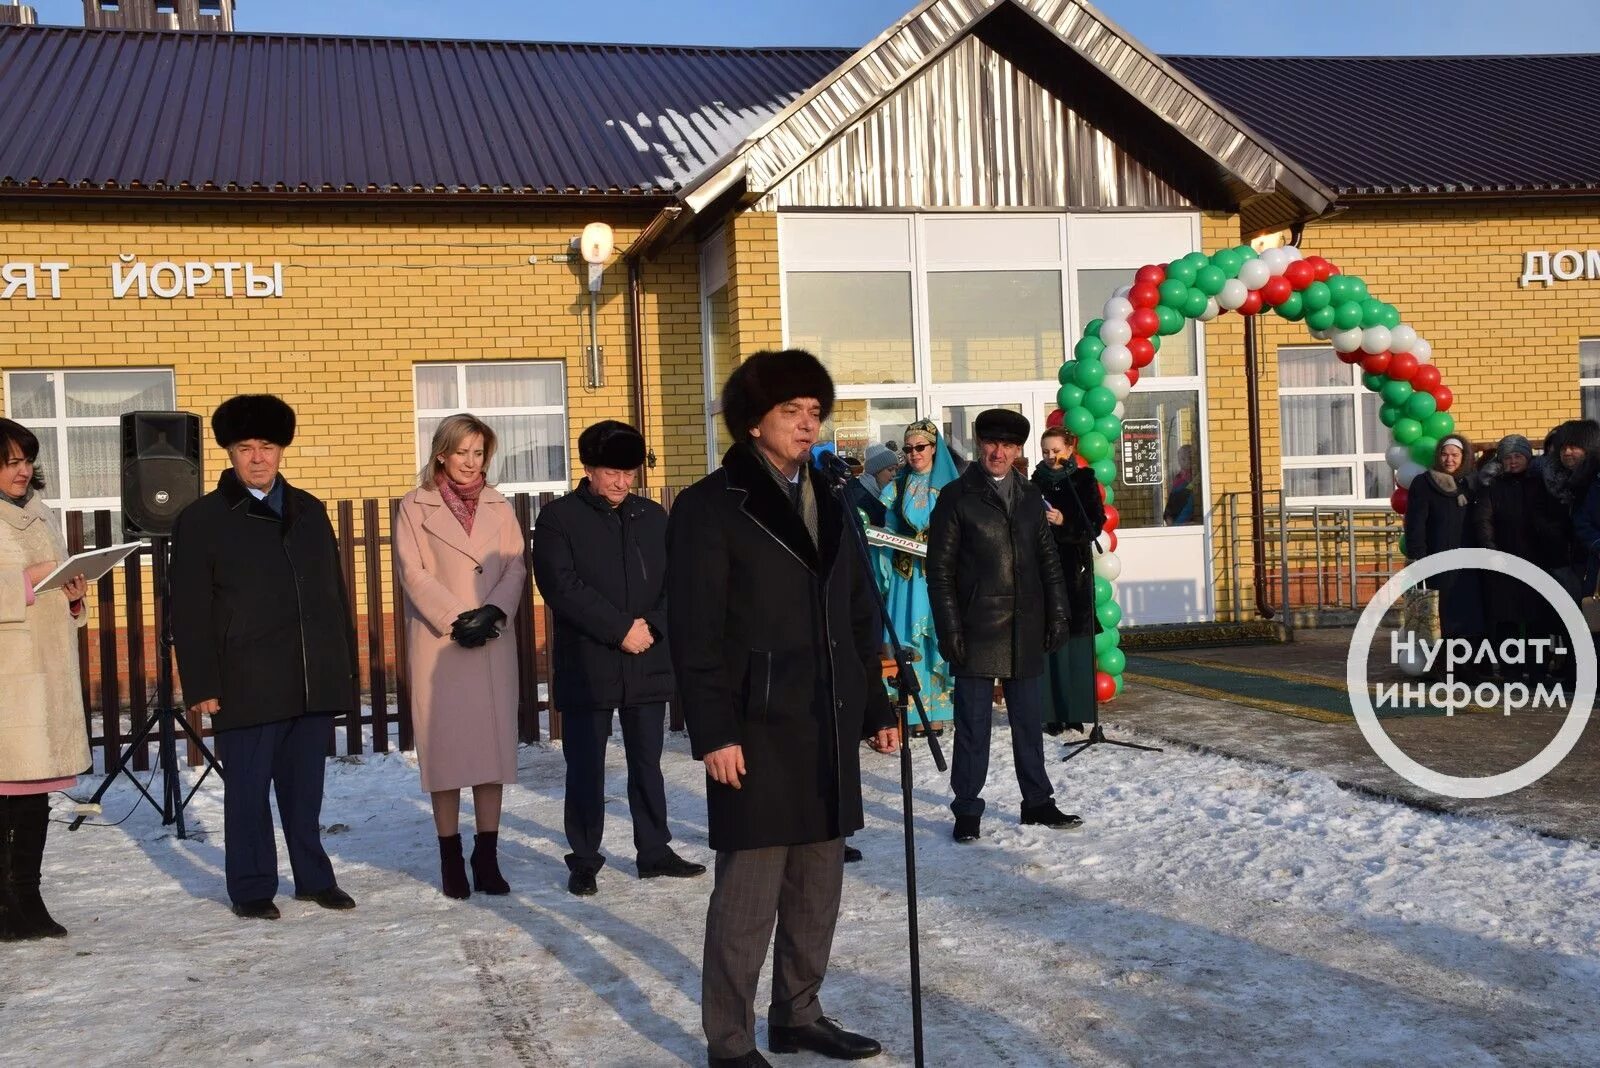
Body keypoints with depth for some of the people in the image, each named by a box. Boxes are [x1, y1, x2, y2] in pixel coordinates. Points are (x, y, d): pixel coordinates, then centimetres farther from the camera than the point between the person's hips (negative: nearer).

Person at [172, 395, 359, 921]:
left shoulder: (309, 511, 13)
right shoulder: (201, 520, 1)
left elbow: (335, 592, 15)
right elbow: (191, 613, -3)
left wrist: (346, 663, 10)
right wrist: (202, 685, -9)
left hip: (315, 681, 4)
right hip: (247, 685, -3)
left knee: (305, 786, 11)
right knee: (248, 790, 4)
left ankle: (314, 877, 22)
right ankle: (251, 888, 15)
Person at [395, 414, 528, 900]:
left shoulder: (499, 508, 14)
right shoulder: (415, 507, 5)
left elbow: (515, 568, 5)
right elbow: (414, 574, -3)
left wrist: (492, 613, -12)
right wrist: (455, 620, -13)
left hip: (493, 644, 3)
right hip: (438, 643, -3)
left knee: (494, 746, 1)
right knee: (445, 749, -2)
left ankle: (487, 857, 7)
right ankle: (451, 859, 7)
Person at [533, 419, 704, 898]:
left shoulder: (653, 516, 10)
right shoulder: (558, 517, -2)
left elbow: (675, 581, 7)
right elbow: (562, 586, -12)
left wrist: (652, 625, -11)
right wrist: (620, 628, -15)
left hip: (648, 662, 4)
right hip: (586, 666, -3)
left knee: (647, 763, 12)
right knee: (585, 766, 3)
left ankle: (654, 851, 22)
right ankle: (584, 861, 14)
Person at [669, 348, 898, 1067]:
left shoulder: (828, 502, 14)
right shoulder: (710, 507, -6)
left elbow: (859, 617, 17)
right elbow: (696, 632, -11)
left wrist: (875, 707, 13)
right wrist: (713, 733, -15)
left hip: (830, 728, 7)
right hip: (757, 731, -6)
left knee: (818, 885, 13)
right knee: (748, 893, -2)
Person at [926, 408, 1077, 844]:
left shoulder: (1029, 496, 11)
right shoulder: (956, 497, -2)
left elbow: (1048, 559, 14)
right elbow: (940, 569, -4)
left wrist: (1057, 614, 6)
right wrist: (949, 629, -10)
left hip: (1025, 631, 4)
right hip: (976, 631, -4)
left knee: (1029, 721, 12)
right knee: (973, 725, 1)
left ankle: (1037, 802, 23)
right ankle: (967, 811, 10)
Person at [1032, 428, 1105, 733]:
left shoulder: (1084, 480, 4)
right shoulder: (1036, 483, 9)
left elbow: (1096, 523, -2)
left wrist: (1064, 522, -15)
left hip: (1076, 567, -1)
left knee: (1077, 636, -2)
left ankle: (1077, 711, 5)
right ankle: (1053, 713, -1)